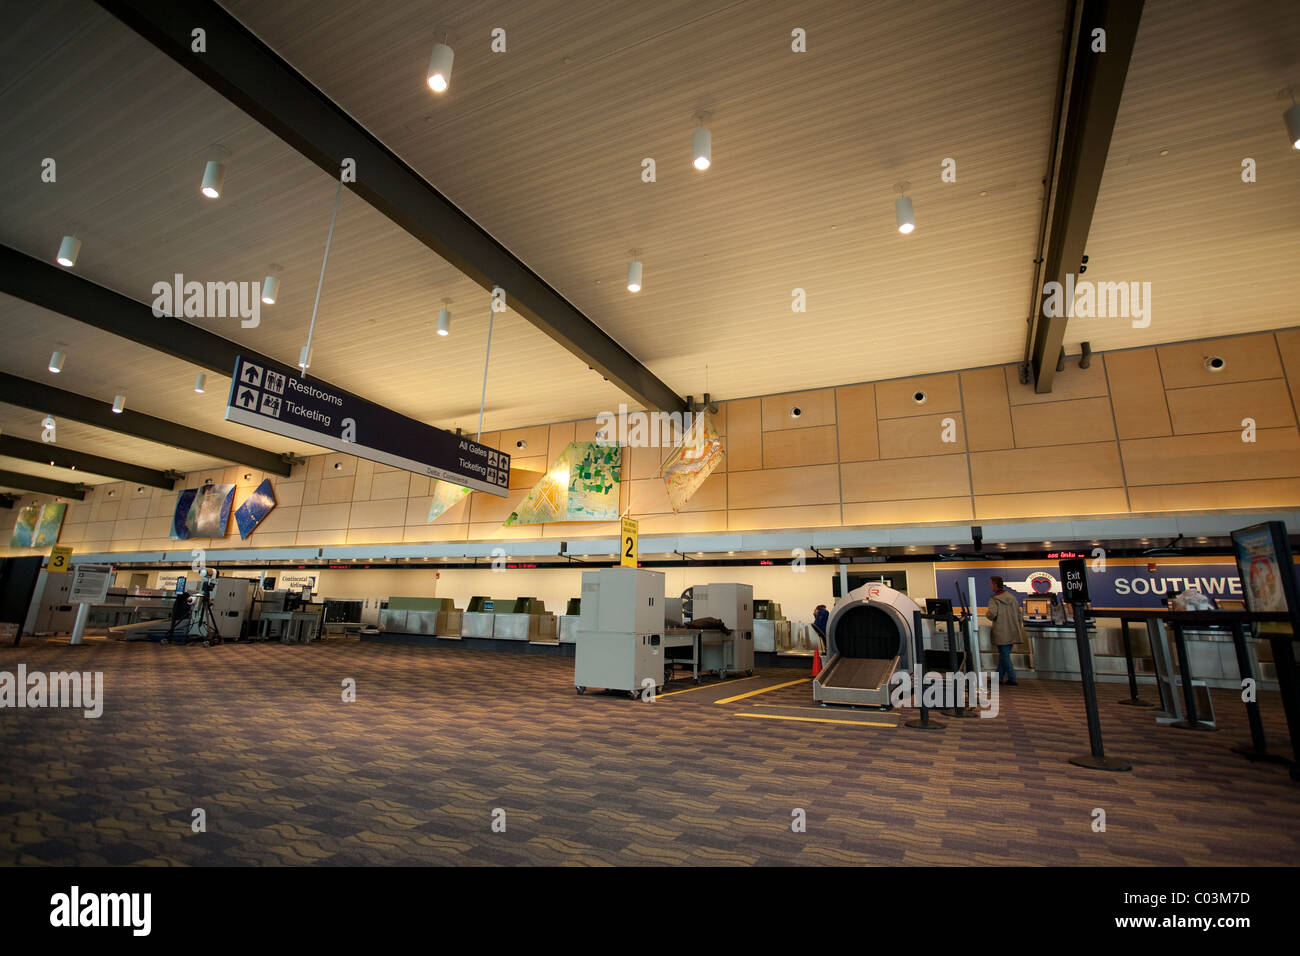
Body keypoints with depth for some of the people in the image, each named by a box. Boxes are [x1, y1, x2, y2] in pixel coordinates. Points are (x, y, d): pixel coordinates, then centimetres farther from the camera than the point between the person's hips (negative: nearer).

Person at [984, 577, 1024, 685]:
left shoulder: (994, 599, -12)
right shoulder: (1012, 597, 8)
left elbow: (992, 614, -25)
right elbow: (1019, 614, 12)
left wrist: (987, 614, -3)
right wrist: (1019, 627, 19)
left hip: (1001, 633, -6)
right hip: (1013, 632, 6)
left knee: (1004, 655, 3)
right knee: (1004, 654, 14)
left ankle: (1012, 678, 4)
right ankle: (998, 677, 21)